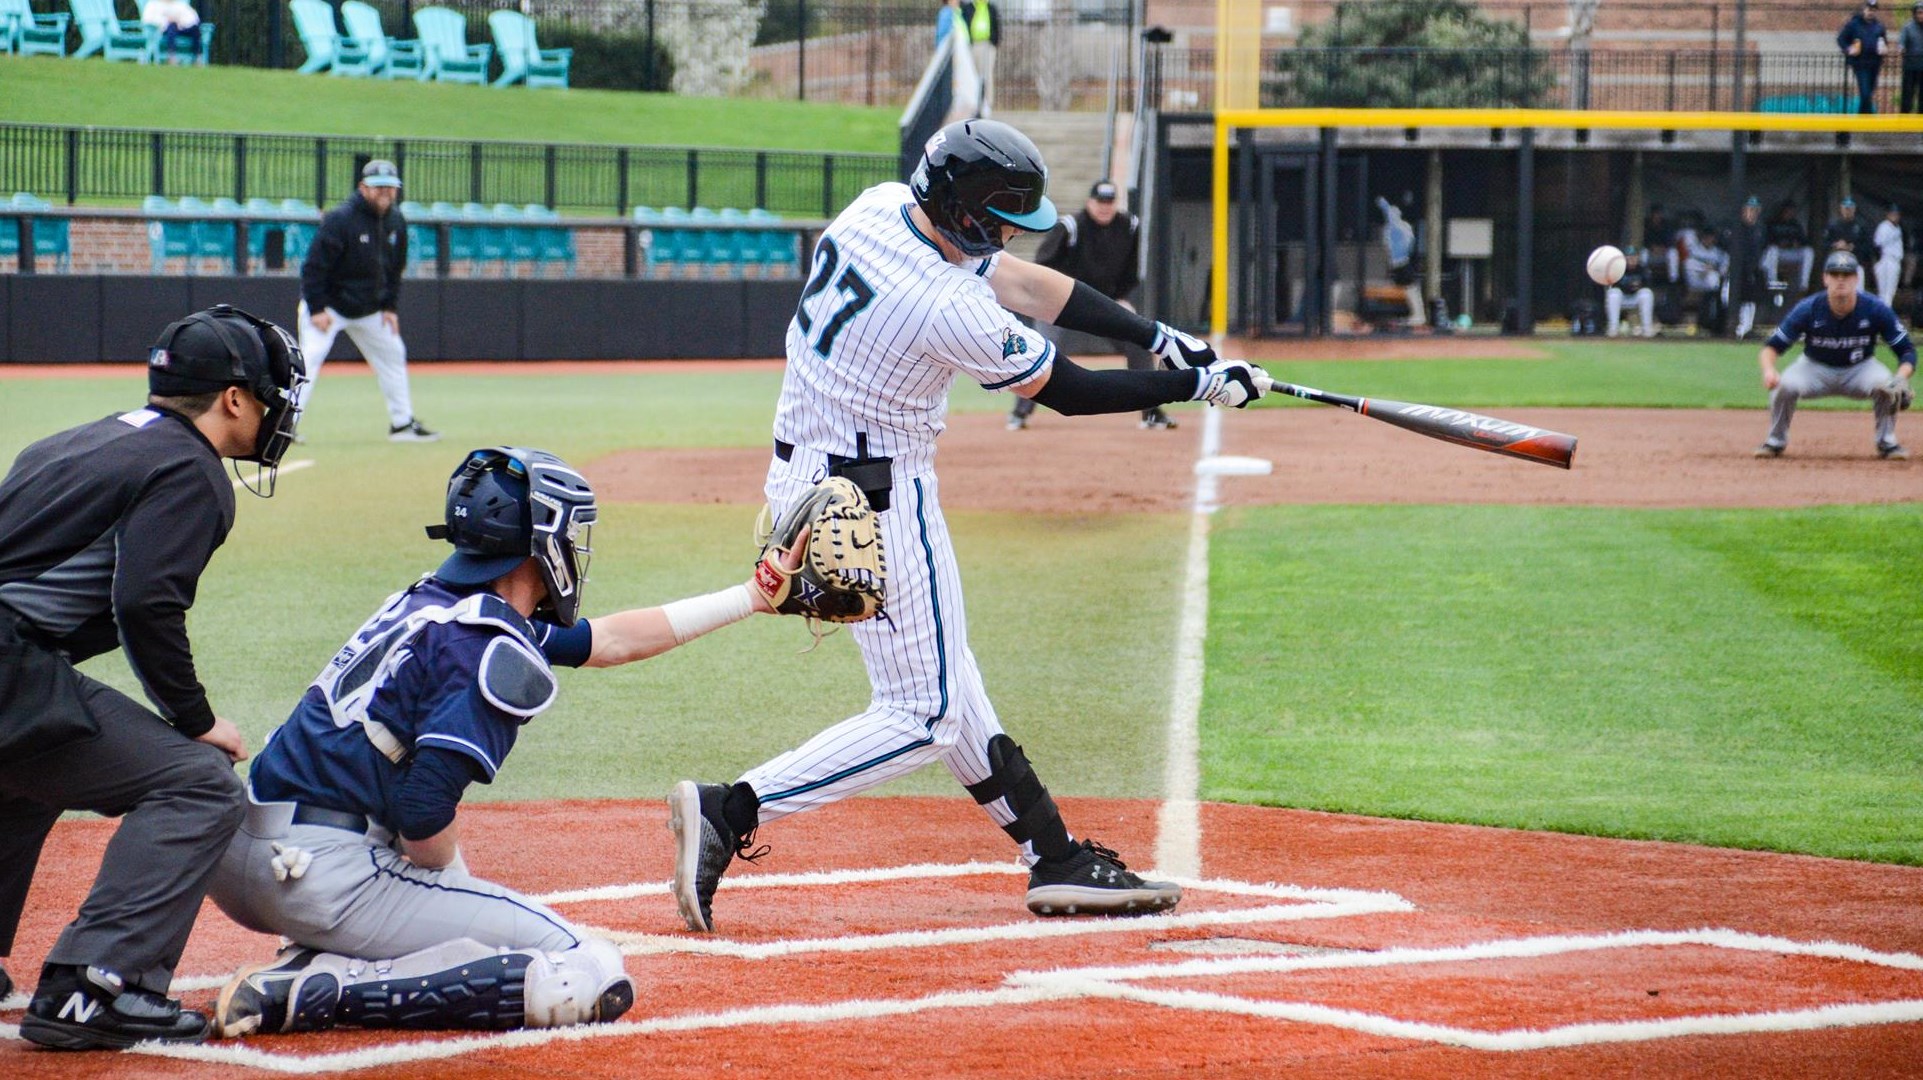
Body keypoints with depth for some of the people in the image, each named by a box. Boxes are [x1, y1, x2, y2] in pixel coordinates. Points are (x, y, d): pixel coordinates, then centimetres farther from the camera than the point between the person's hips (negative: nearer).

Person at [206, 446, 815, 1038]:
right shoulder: (498, 651, -12)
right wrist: (457, 883, 0)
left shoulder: (428, 605, 18)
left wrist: (753, 598, 36)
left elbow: (608, 641, 30)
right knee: (591, 979, -10)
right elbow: (424, 816, -21)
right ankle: (325, 990, -16)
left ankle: (308, 961, 8)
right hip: (328, 873, -9)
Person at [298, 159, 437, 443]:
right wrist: (316, 309, -25)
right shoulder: (340, 219, -23)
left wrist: (390, 307, 3)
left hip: (369, 310, 7)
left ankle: (402, 423, 22)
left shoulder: (396, 222, -1)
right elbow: (315, 265, -22)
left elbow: (394, 269, 11)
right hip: (327, 305, -7)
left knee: (393, 354, 12)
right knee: (311, 357, -20)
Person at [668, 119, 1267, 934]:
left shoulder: (878, 208, -1)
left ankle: (1054, 857, 25)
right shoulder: (953, 313, -26)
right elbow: (1069, 392, -12)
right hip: (878, 499, -10)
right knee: (924, 715, -4)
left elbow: (1027, 284, 5)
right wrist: (1199, 385, -3)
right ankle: (728, 814, -12)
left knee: (944, 684, 16)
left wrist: (1162, 339, 1)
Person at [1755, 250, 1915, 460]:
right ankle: (1776, 441, -4)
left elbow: (1906, 350, -15)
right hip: (1816, 368, 0)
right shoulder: (1808, 309, -21)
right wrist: (1768, 370, -41)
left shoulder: (1875, 309, -21)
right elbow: (1772, 346, -17)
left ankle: (1886, 442, -7)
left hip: (1860, 368, 0)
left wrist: (1901, 378, -37)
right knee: (1785, 385, -30)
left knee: (1886, 385, -32)